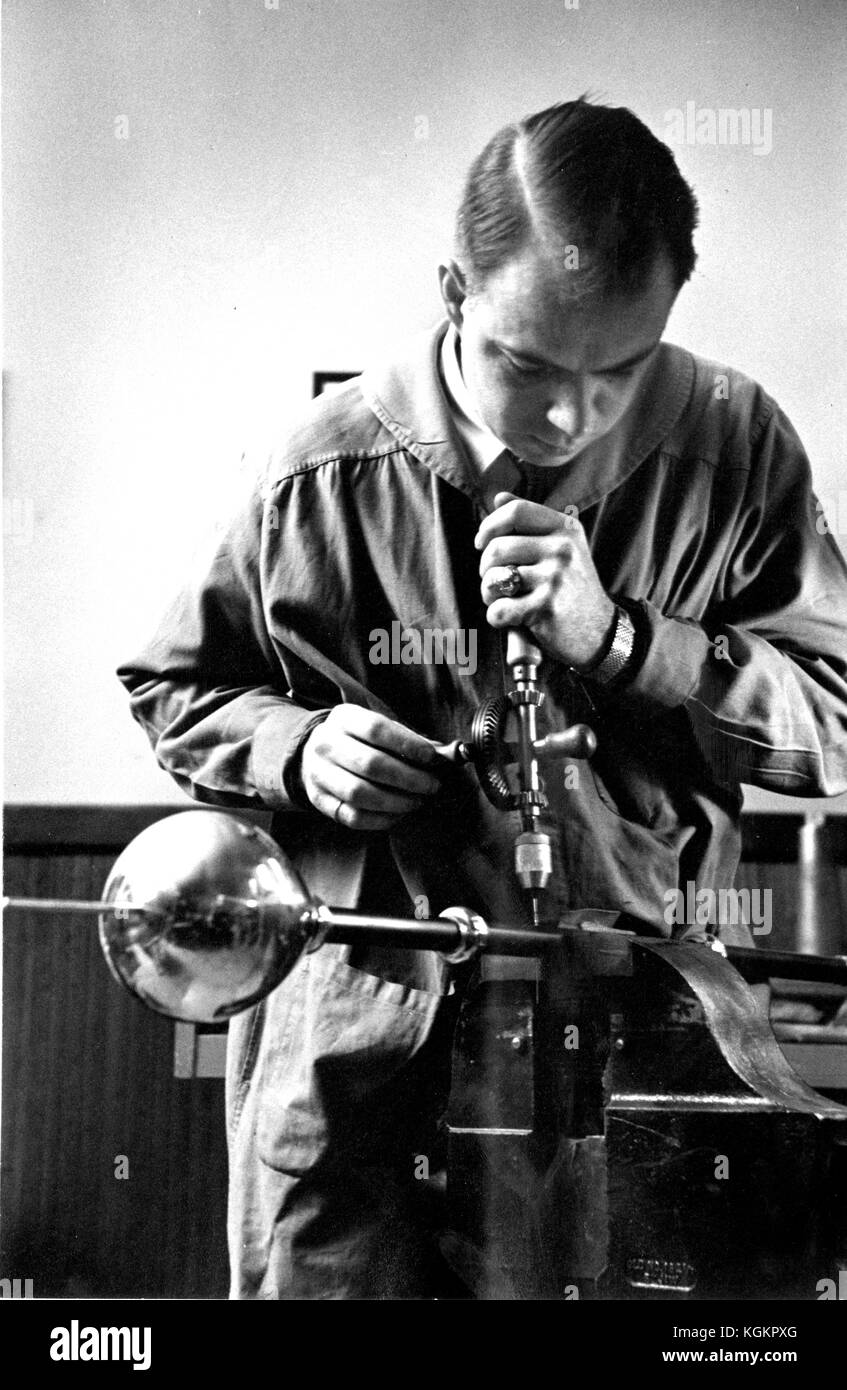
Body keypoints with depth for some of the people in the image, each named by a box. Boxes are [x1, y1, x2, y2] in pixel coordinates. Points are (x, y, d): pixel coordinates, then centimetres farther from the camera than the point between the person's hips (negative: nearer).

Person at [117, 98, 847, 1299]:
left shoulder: (734, 449, -5)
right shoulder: (329, 472, -6)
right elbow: (174, 692, 8)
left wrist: (618, 636, -19)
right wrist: (297, 747, -13)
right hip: (361, 1018, 0)